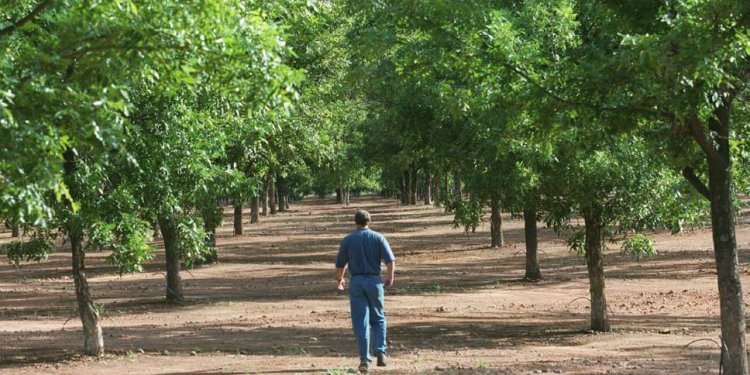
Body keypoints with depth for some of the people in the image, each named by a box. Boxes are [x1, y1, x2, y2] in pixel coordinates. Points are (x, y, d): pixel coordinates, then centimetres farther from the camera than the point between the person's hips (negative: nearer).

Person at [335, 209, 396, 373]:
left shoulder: (347, 240, 2)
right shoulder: (378, 238, -1)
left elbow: (340, 264, 6)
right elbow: (390, 261, -8)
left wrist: (339, 279, 24)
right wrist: (390, 277, 10)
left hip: (356, 282, 0)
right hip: (374, 281, 0)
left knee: (360, 322, 1)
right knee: (378, 319, 15)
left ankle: (364, 359, -6)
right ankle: (380, 352, 2)